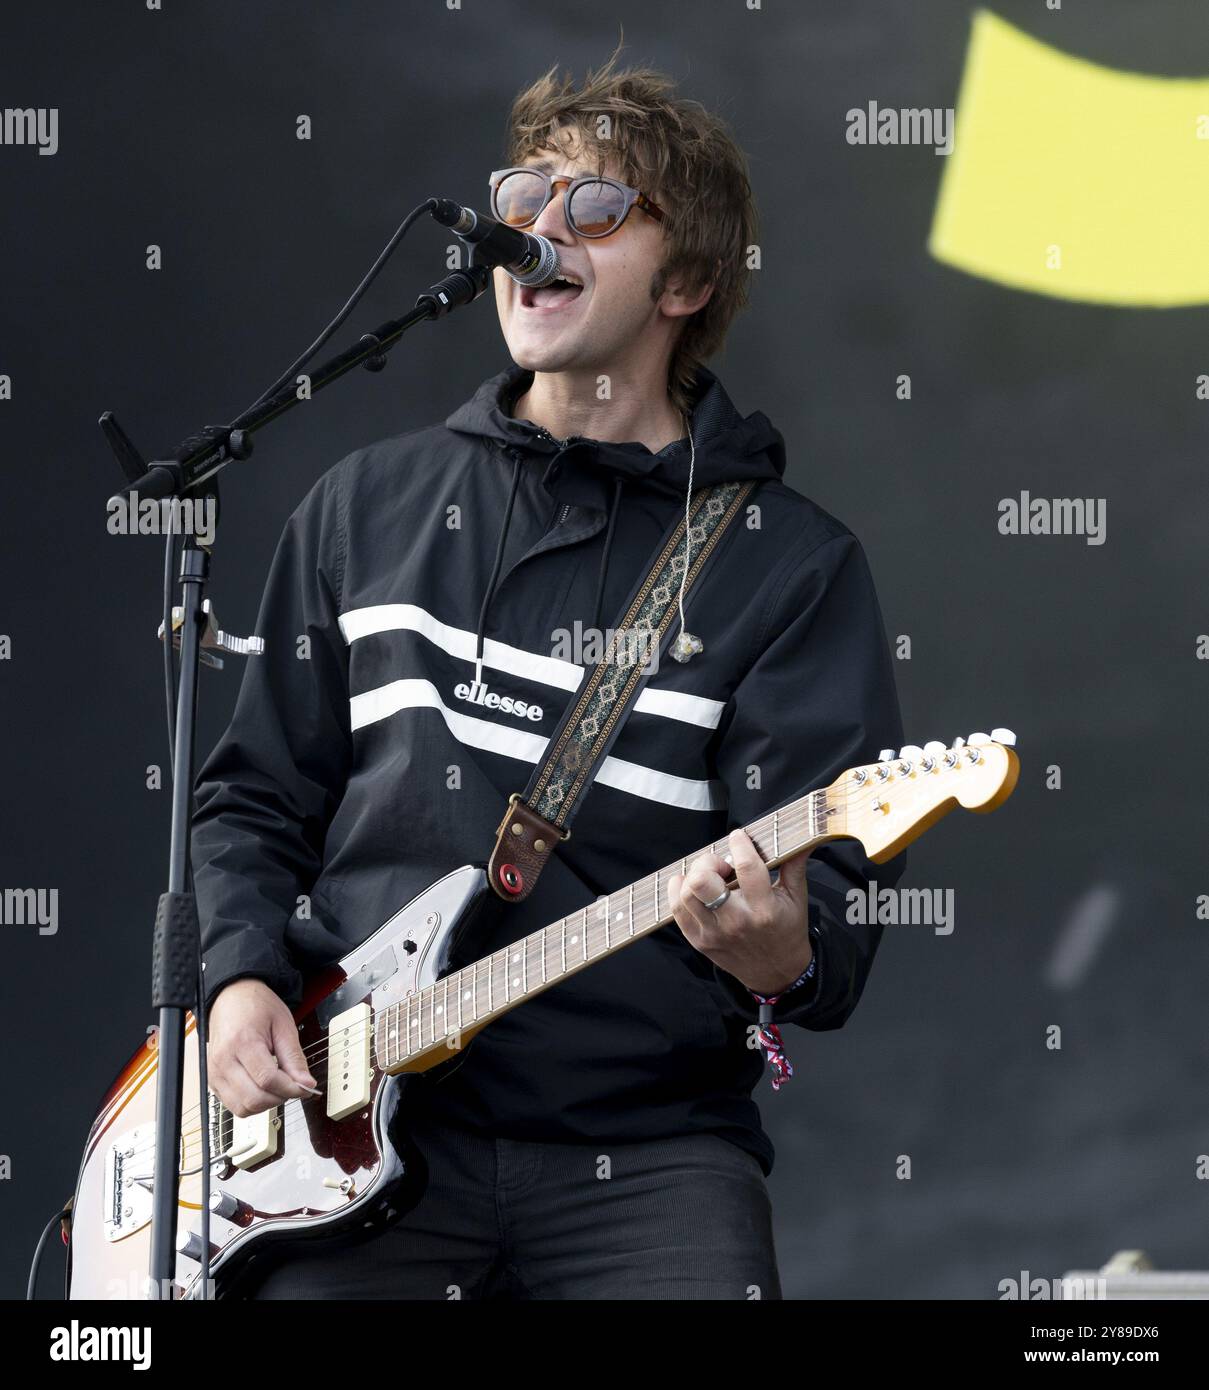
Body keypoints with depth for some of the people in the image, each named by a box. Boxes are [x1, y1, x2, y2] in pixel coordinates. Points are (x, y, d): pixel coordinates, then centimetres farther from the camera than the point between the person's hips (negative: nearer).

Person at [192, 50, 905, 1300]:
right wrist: (243, 978, 2)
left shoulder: (789, 565, 4)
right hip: (360, 1122, 2)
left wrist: (787, 957, -26)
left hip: (640, 1149, -1)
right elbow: (257, 797, 20)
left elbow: (833, 889, -3)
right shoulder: (366, 508, 15)